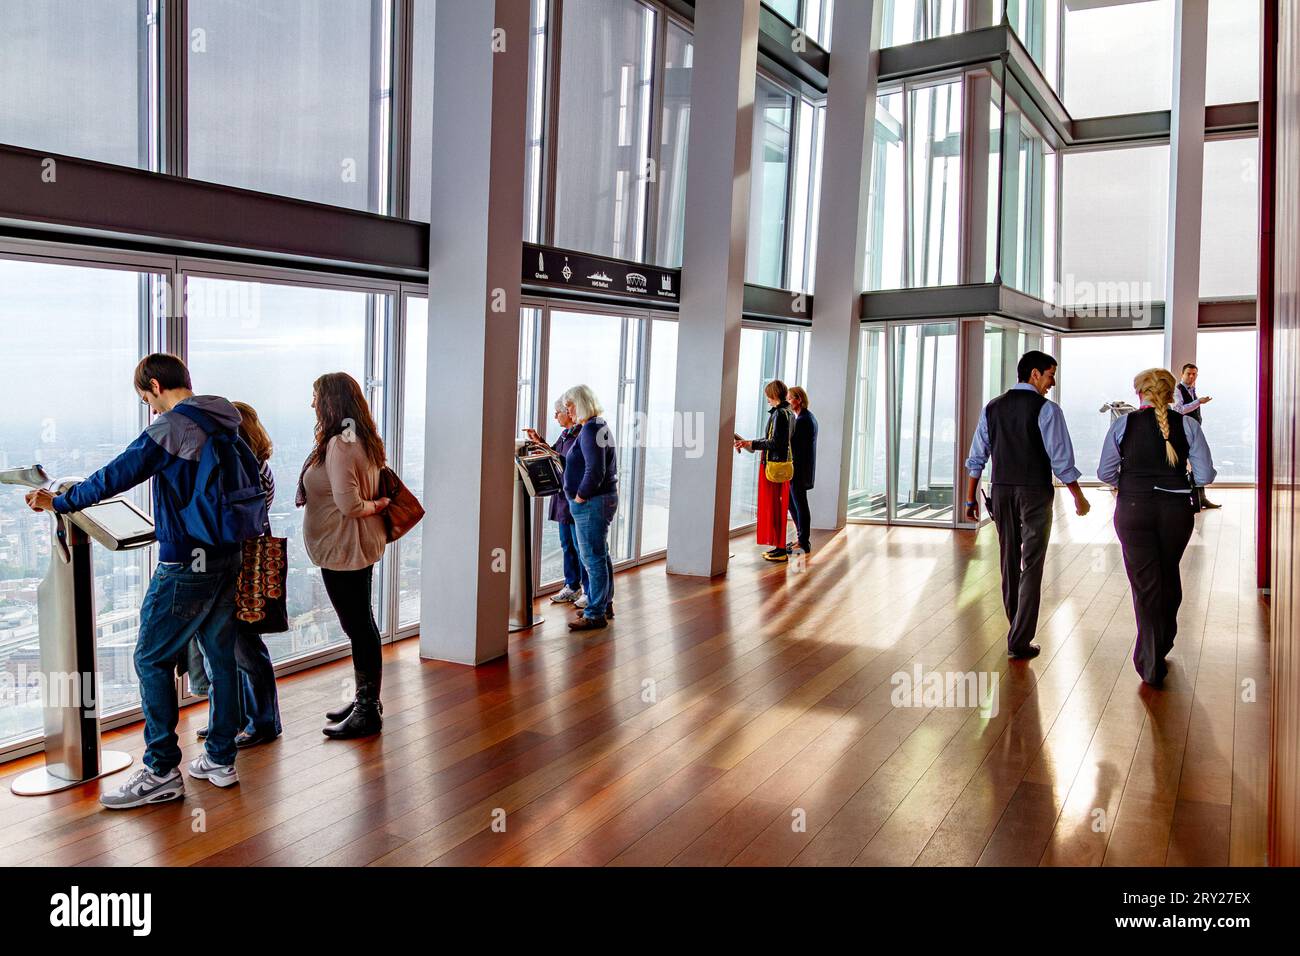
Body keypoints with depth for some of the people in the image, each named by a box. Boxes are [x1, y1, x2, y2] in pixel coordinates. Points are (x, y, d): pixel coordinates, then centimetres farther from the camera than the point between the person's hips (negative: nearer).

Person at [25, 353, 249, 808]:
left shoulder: (171, 426, -14)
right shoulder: (224, 424, 9)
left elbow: (118, 475, -15)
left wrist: (60, 502, -2)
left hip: (185, 565, -8)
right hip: (227, 558, 8)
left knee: (152, 660, 2)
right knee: (221, 654, 12)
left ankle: (161, 772, 5)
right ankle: (220, 760, 21)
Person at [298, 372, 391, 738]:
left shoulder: (338, 444, -21)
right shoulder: (363, 440, 10)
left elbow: (348, 504, -24)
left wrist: (373, 506, -8)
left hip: (345, 549, -10)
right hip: (360, 546, 10)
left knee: (358, 626, -2)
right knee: (360, 623, 17)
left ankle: (368, 711, 8)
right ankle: (365, 701, 29)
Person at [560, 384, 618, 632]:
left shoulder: (589, 429, -17)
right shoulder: (601, 426, 16)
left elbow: (595, 470, -25)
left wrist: (580, 497, -16)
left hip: (591, 503, -11)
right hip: (606, 498, 11)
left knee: (593, 559, -6)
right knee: (601, 556, 18)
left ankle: (595, 615, -1)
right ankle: (604, 604, 29)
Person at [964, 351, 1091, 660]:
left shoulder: (992, 408, 7)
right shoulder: (1046, 409, -9)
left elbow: (976, 459, 7)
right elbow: (1061, 460, -10)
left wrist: (971, 499, 13)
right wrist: (1079, 498, 2)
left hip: (1001, 492, 5)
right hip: (1035, 494, -5)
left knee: (1009, 561, 18)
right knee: (1031, 566, 0)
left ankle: (1016, 626, 33)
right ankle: (1019, 642, -1)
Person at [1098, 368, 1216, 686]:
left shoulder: (1123, 424, -5)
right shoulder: (1188, 425, -3)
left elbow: (1105, 473, -3)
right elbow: (1205, 475, -4)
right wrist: (1179, 477, 16)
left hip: (1133, 508, -2)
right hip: (1176, 509, 2)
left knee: (1144, 582, 4)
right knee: (1169, 575, 22)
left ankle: (1151, 663, 5)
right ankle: (1163, 643, 40)